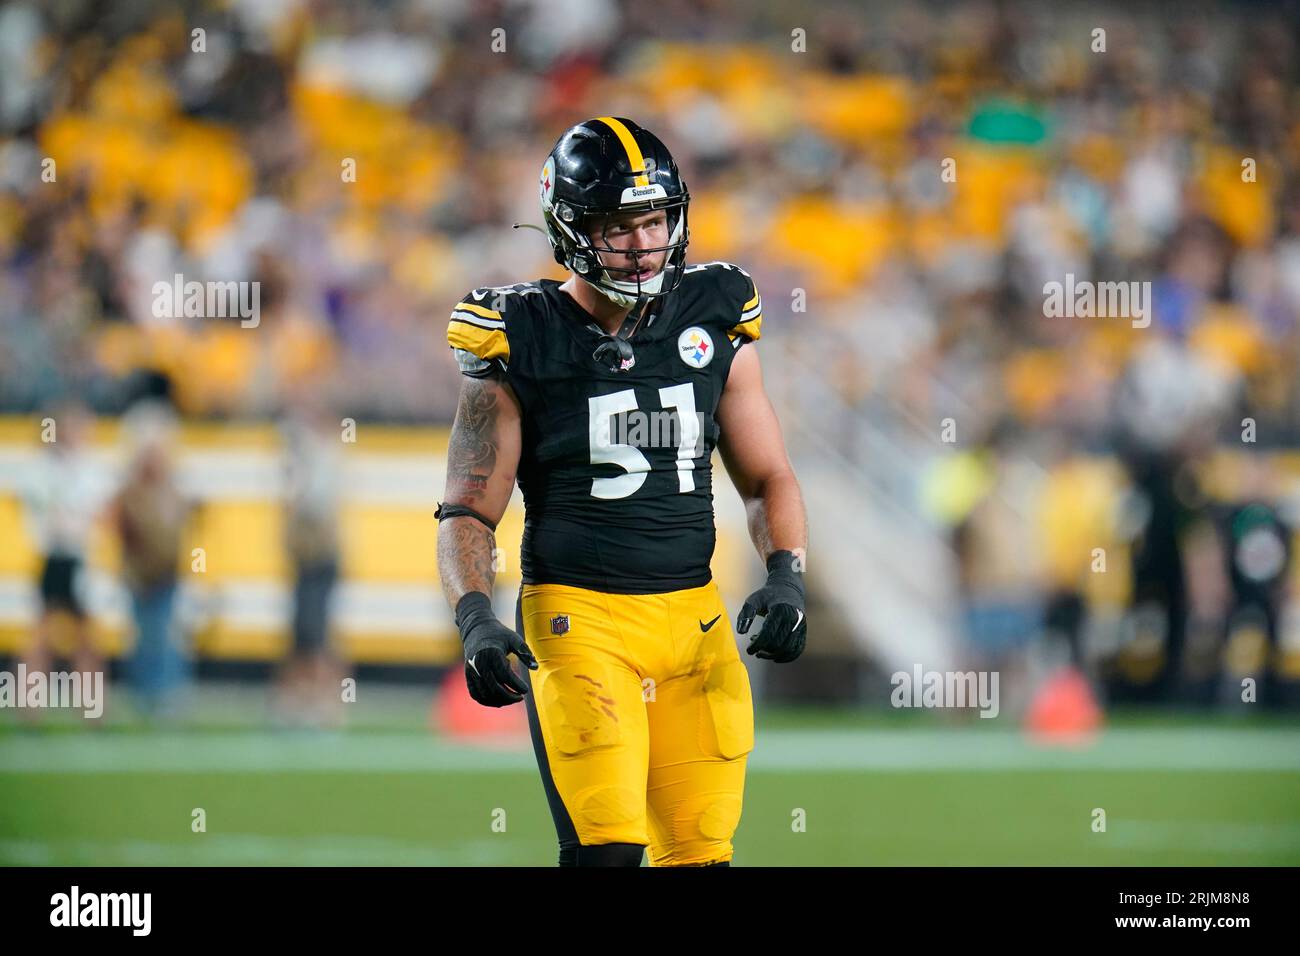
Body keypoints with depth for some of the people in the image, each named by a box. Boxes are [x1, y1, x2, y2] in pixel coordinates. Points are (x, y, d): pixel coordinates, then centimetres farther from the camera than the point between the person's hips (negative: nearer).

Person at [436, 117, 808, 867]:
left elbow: (768, 478, 12)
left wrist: (787, 578, -6)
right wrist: (476, 620, -17)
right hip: (577, 613, -4)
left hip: (695, 616, 4)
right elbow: (469, 511, -1)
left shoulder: (712, 324, 7)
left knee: (698, 854, 4)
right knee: (606, 848, -17)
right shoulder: (522, 342, -3)